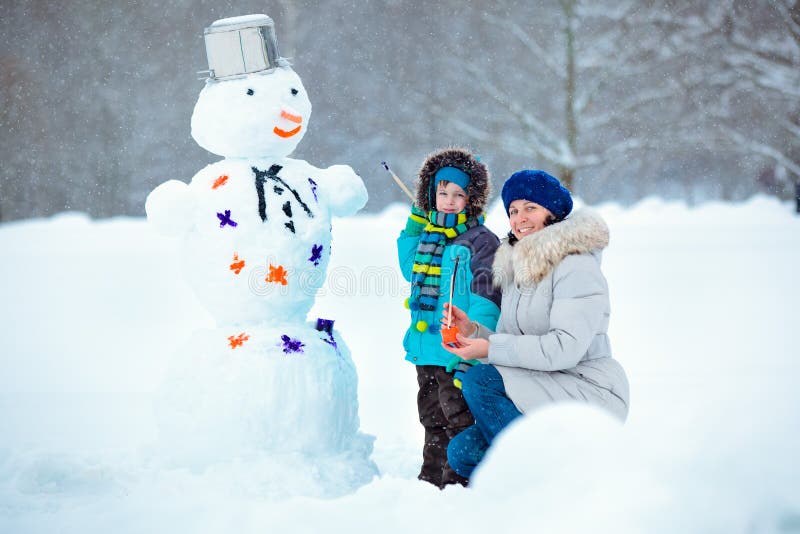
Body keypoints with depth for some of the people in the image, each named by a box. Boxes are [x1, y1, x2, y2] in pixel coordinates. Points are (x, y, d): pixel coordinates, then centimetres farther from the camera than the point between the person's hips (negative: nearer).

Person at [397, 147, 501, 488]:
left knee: (457, 415, -1)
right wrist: (412, 230, 18)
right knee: (433, 417, 19)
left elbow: (486, 297, -17)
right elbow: (410, 271, 30)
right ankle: (431, 477, 30)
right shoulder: (427, 237, 12)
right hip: (426, 348, 8)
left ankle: (459, 478, 8)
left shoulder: (480, 242, -12)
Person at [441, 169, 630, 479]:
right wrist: (474, 331, -6)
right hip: (543, 392, 8)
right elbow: (511, 343, 14)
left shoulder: (577, 267, -12)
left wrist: (491, 349, -21)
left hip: (589, 396, -8)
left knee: (479, 381, -24)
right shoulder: (515, 268, 15)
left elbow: (566, 347, -23)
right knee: (462, 452, -7)